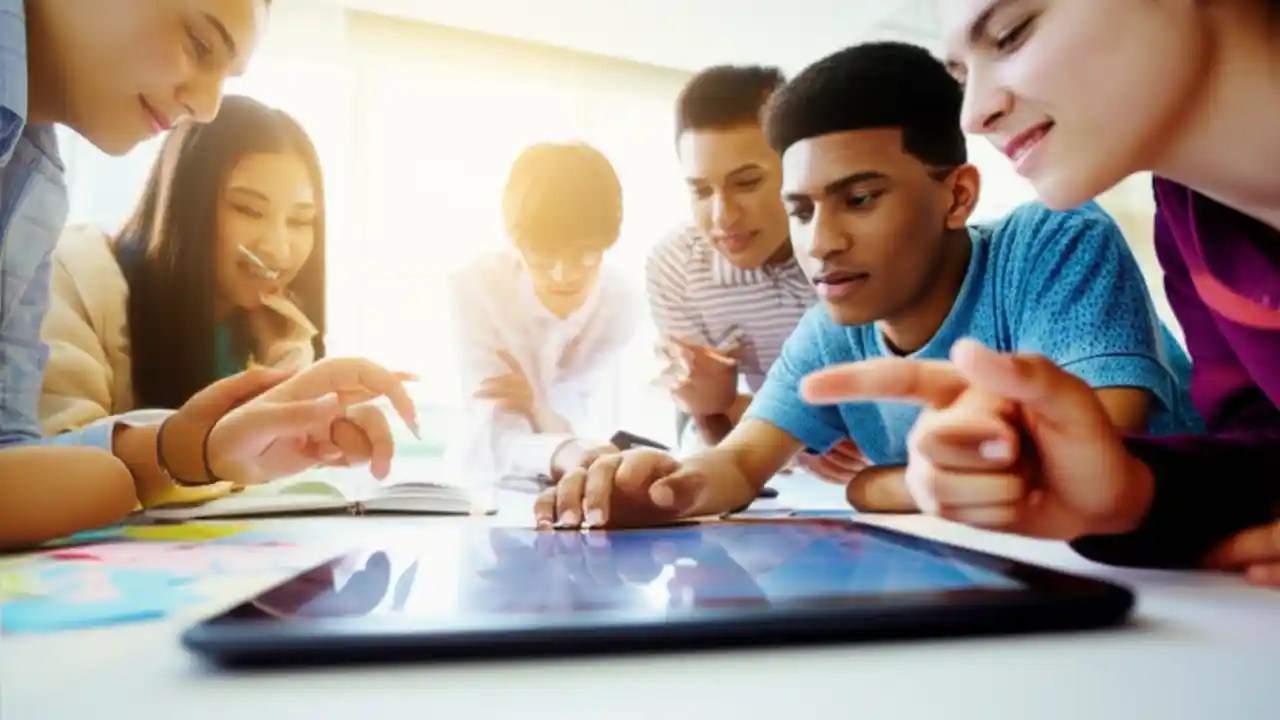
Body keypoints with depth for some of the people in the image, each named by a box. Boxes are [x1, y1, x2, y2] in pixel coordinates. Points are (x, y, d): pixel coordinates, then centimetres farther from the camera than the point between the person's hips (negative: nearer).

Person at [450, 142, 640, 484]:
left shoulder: (622, 299, -11)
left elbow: (602, 436, -13)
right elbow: (499, 438, -24)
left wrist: (538, 410, -31)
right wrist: (564, 456, -42)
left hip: (586, 481, 1)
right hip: (490, 481, -1)